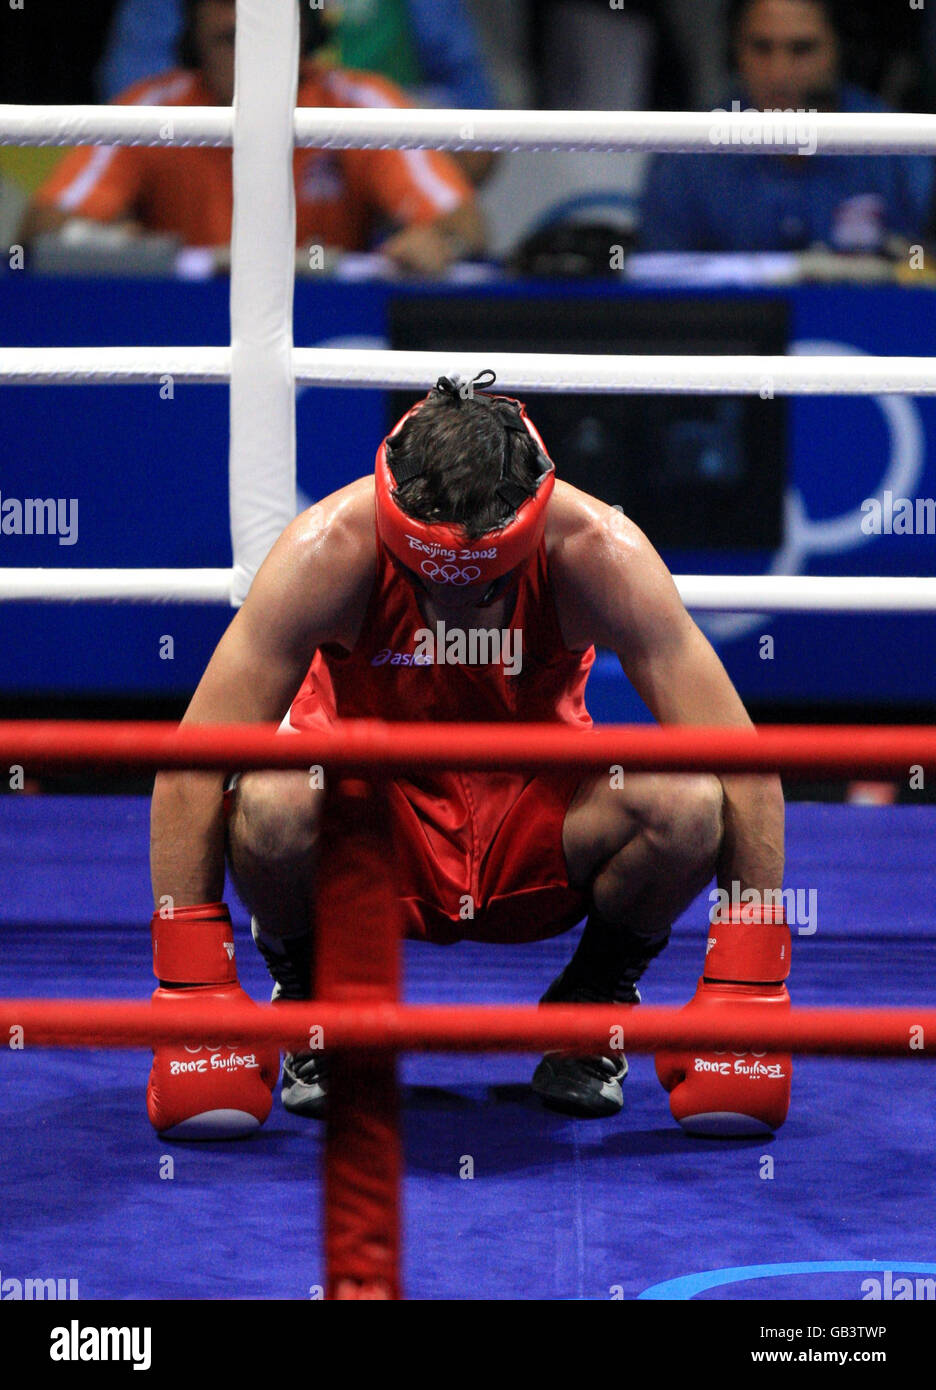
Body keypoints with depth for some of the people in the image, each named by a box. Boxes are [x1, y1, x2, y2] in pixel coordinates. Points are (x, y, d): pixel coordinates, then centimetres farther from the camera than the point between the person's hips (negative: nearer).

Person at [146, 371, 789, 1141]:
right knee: (270, 803, -36)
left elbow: (747, 774, -23)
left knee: (687, 805, -31)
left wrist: (746, 991, -29)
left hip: (534, 843, 1)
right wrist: (190, 990, -32)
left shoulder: (599, 550, -25)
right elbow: (190, 772, -25)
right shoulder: (329, 548, -27)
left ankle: (594, 1005, 0)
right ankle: (313, 1001, -2)